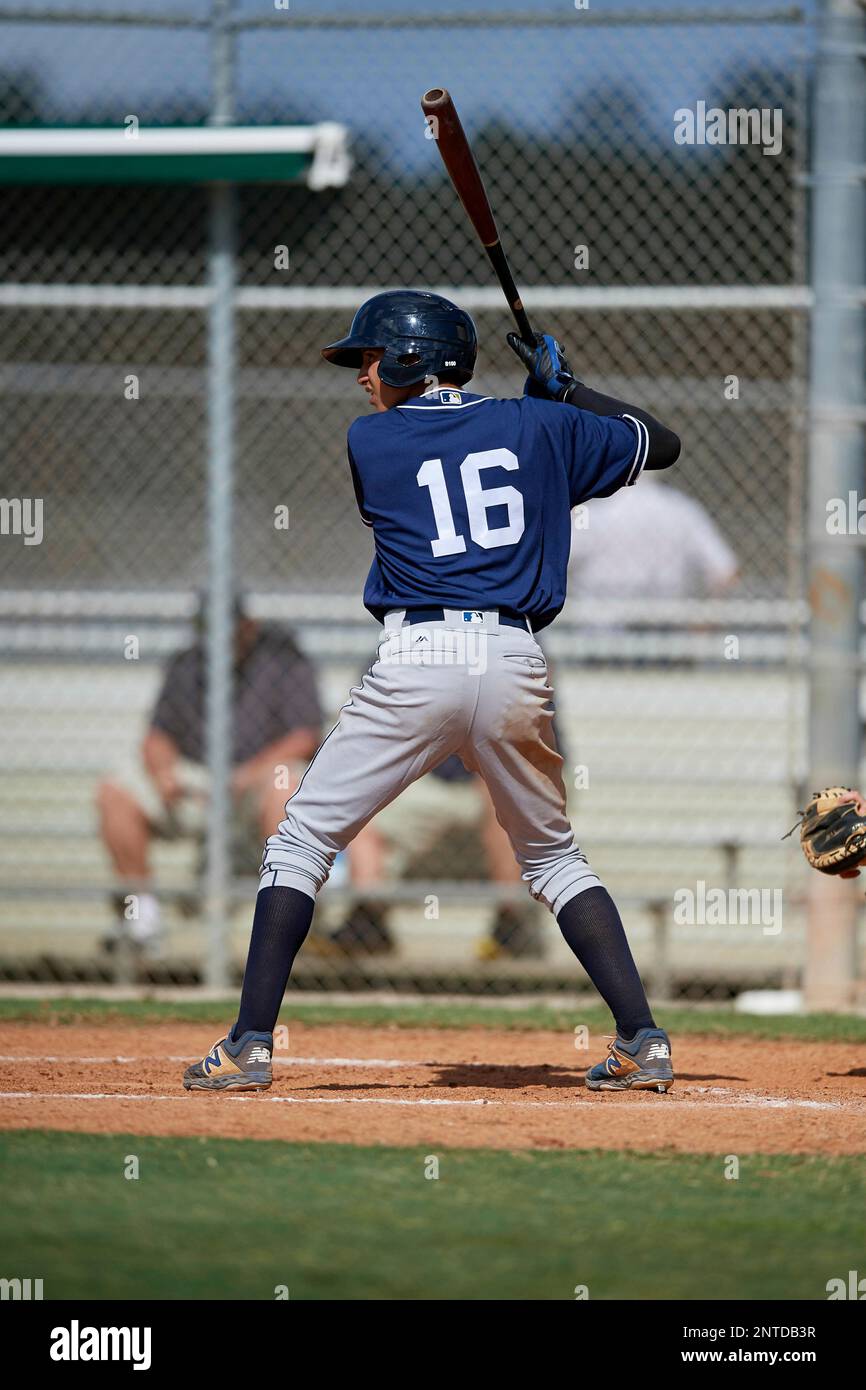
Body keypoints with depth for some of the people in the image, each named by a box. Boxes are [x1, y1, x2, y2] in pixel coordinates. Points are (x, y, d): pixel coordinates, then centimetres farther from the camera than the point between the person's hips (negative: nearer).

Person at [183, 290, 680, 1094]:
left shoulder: (368, 443, 5)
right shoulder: (537, 428, 11)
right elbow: (660, 445, 21)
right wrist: (563, 390, 30)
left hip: (417, 661, -3)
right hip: (517, 666, 3)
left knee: (301, 842, 7)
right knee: (551, 857, 20)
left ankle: (250, 1044, -2)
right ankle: (643, 1042, 9)